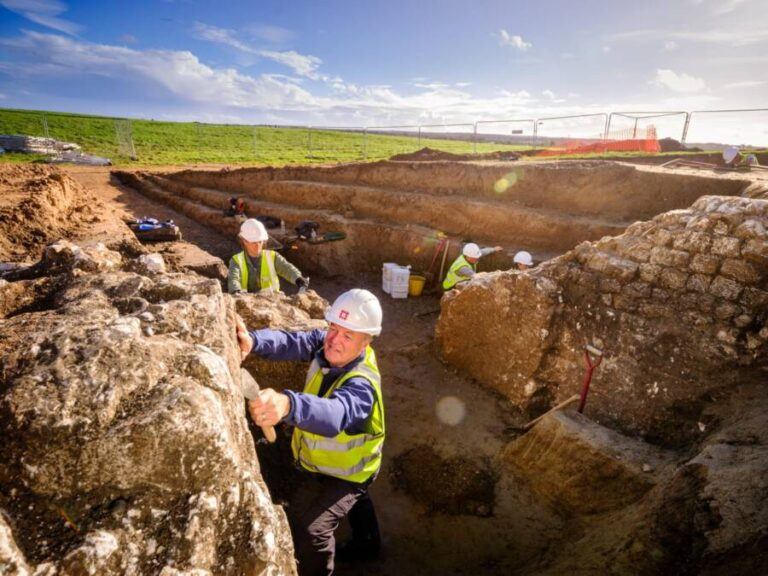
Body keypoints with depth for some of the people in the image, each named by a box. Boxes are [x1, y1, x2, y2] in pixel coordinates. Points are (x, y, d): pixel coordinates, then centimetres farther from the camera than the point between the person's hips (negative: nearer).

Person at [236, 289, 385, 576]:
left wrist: (287, 404, -81)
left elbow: (335, 413, -62)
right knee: (354, 499, 32)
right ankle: (367, 545, 62)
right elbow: (291, 342, -33)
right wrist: (254, 340, -54)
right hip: (323, 463, 7)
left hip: (346, 472, -7)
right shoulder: (326, 344, -21)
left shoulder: (362, 386, -42)